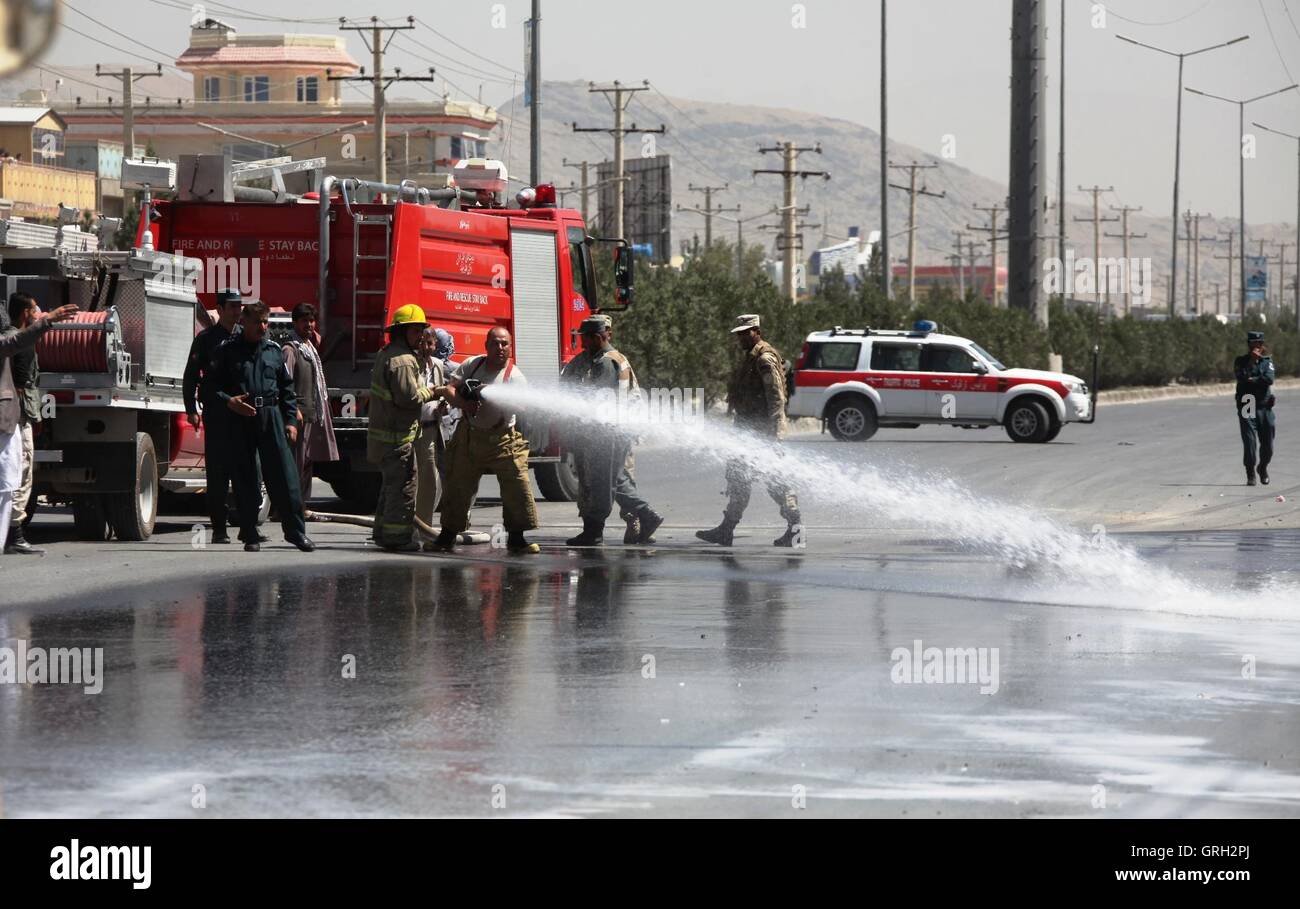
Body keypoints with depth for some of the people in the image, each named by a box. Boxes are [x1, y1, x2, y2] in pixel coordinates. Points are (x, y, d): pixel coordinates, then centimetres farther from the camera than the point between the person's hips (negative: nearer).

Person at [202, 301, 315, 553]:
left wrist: (291, 421, 9)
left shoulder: (274, 350, 12)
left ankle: (295, 530, -1)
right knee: (245, 478, 1)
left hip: (271, 418, 2)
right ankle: (250, 534, 8)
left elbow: (287, 388, 16)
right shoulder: (228, 350, 2)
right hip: (240, 419, -2)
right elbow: (209, 385, 3)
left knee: (284, 475, -4)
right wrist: (229, 401, -14)